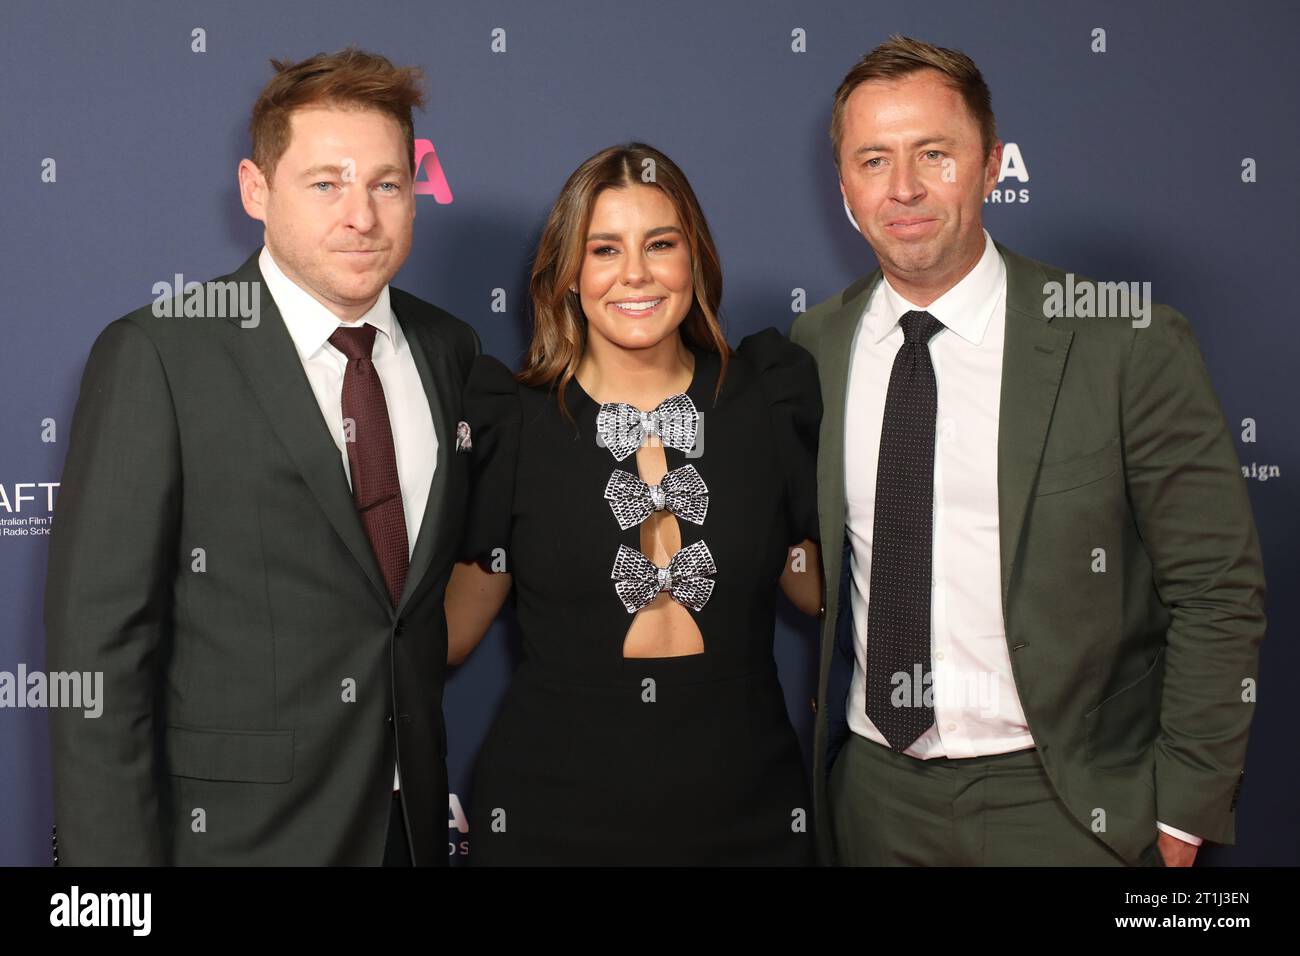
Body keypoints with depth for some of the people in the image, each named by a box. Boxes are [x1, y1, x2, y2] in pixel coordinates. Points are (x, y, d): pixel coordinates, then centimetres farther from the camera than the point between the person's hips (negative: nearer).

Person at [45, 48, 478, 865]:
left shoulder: (450, 349, 3)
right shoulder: (156, 357, -13)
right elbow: (98, 643, -14)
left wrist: (434, 787, 8)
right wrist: (117, 853, -15)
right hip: (239, 827, -4)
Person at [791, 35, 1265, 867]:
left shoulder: (1131, 347, -12)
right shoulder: (811, 350, -1)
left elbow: (1217, 595, -8)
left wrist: (1183, 811, -7)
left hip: (1061, 798, -3)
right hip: (873, 790, 3)